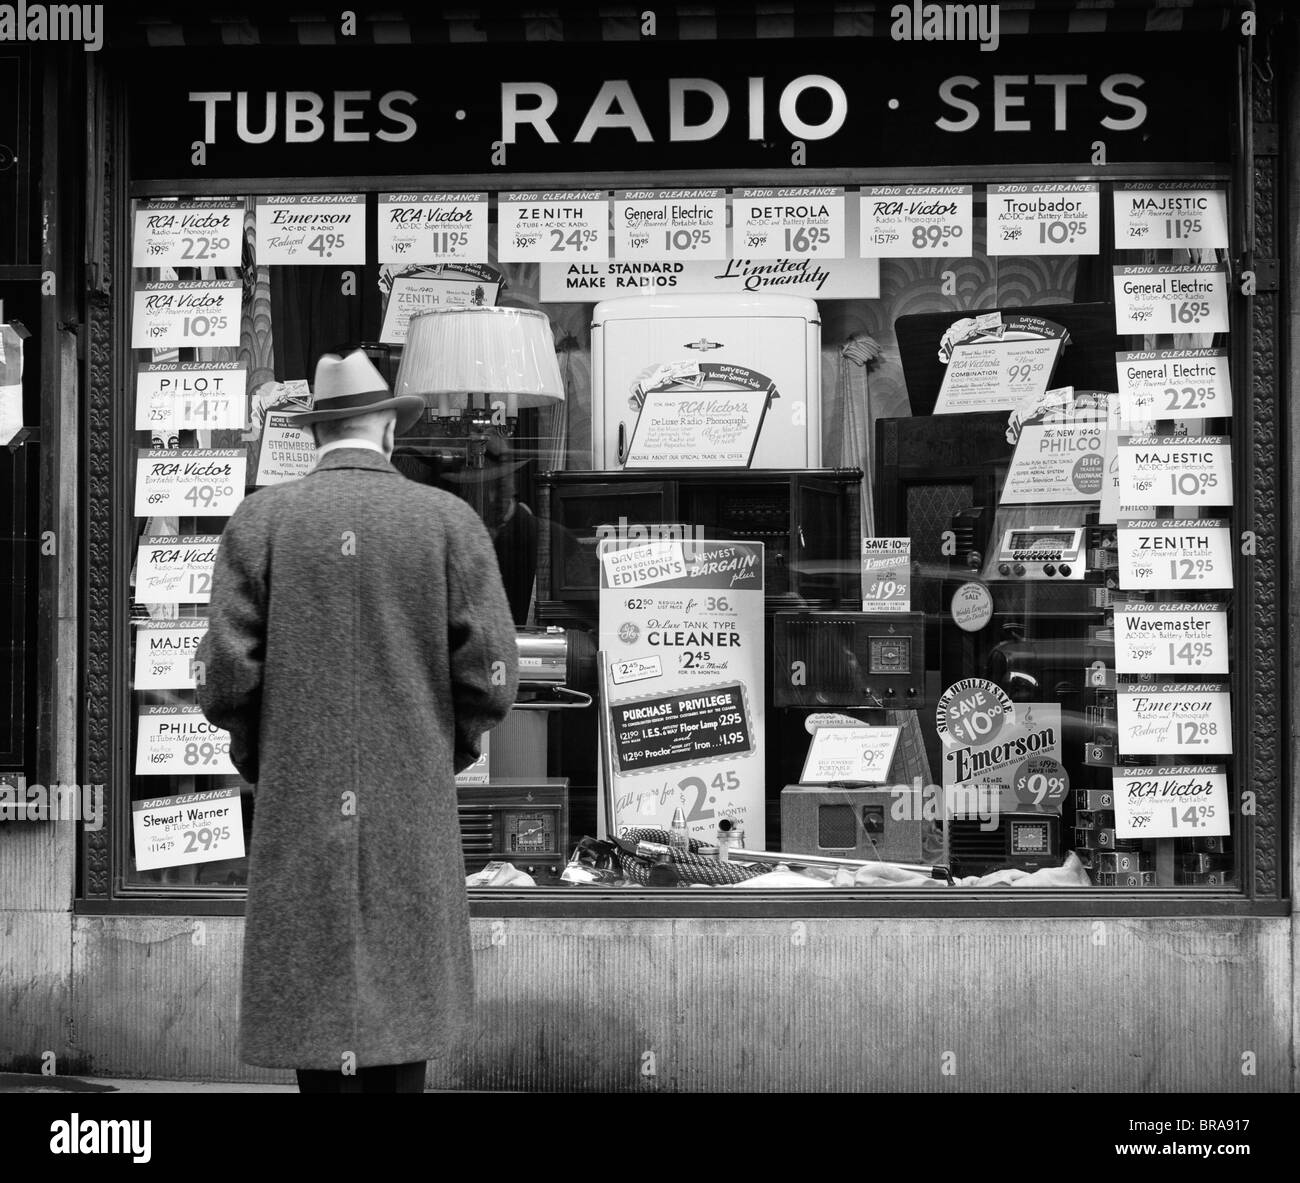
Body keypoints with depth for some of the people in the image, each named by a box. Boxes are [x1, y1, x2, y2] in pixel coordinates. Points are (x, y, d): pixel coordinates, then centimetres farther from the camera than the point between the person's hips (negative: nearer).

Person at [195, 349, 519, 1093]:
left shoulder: (261, 521, -1)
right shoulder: (450, 520, -2)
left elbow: (226, 676, -6)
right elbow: (490, 677, -6)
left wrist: (261, 758, 12)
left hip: (297, 813, 0)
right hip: (412, 810, 0)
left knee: (315, 1009, 8)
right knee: (401, 999, 10)